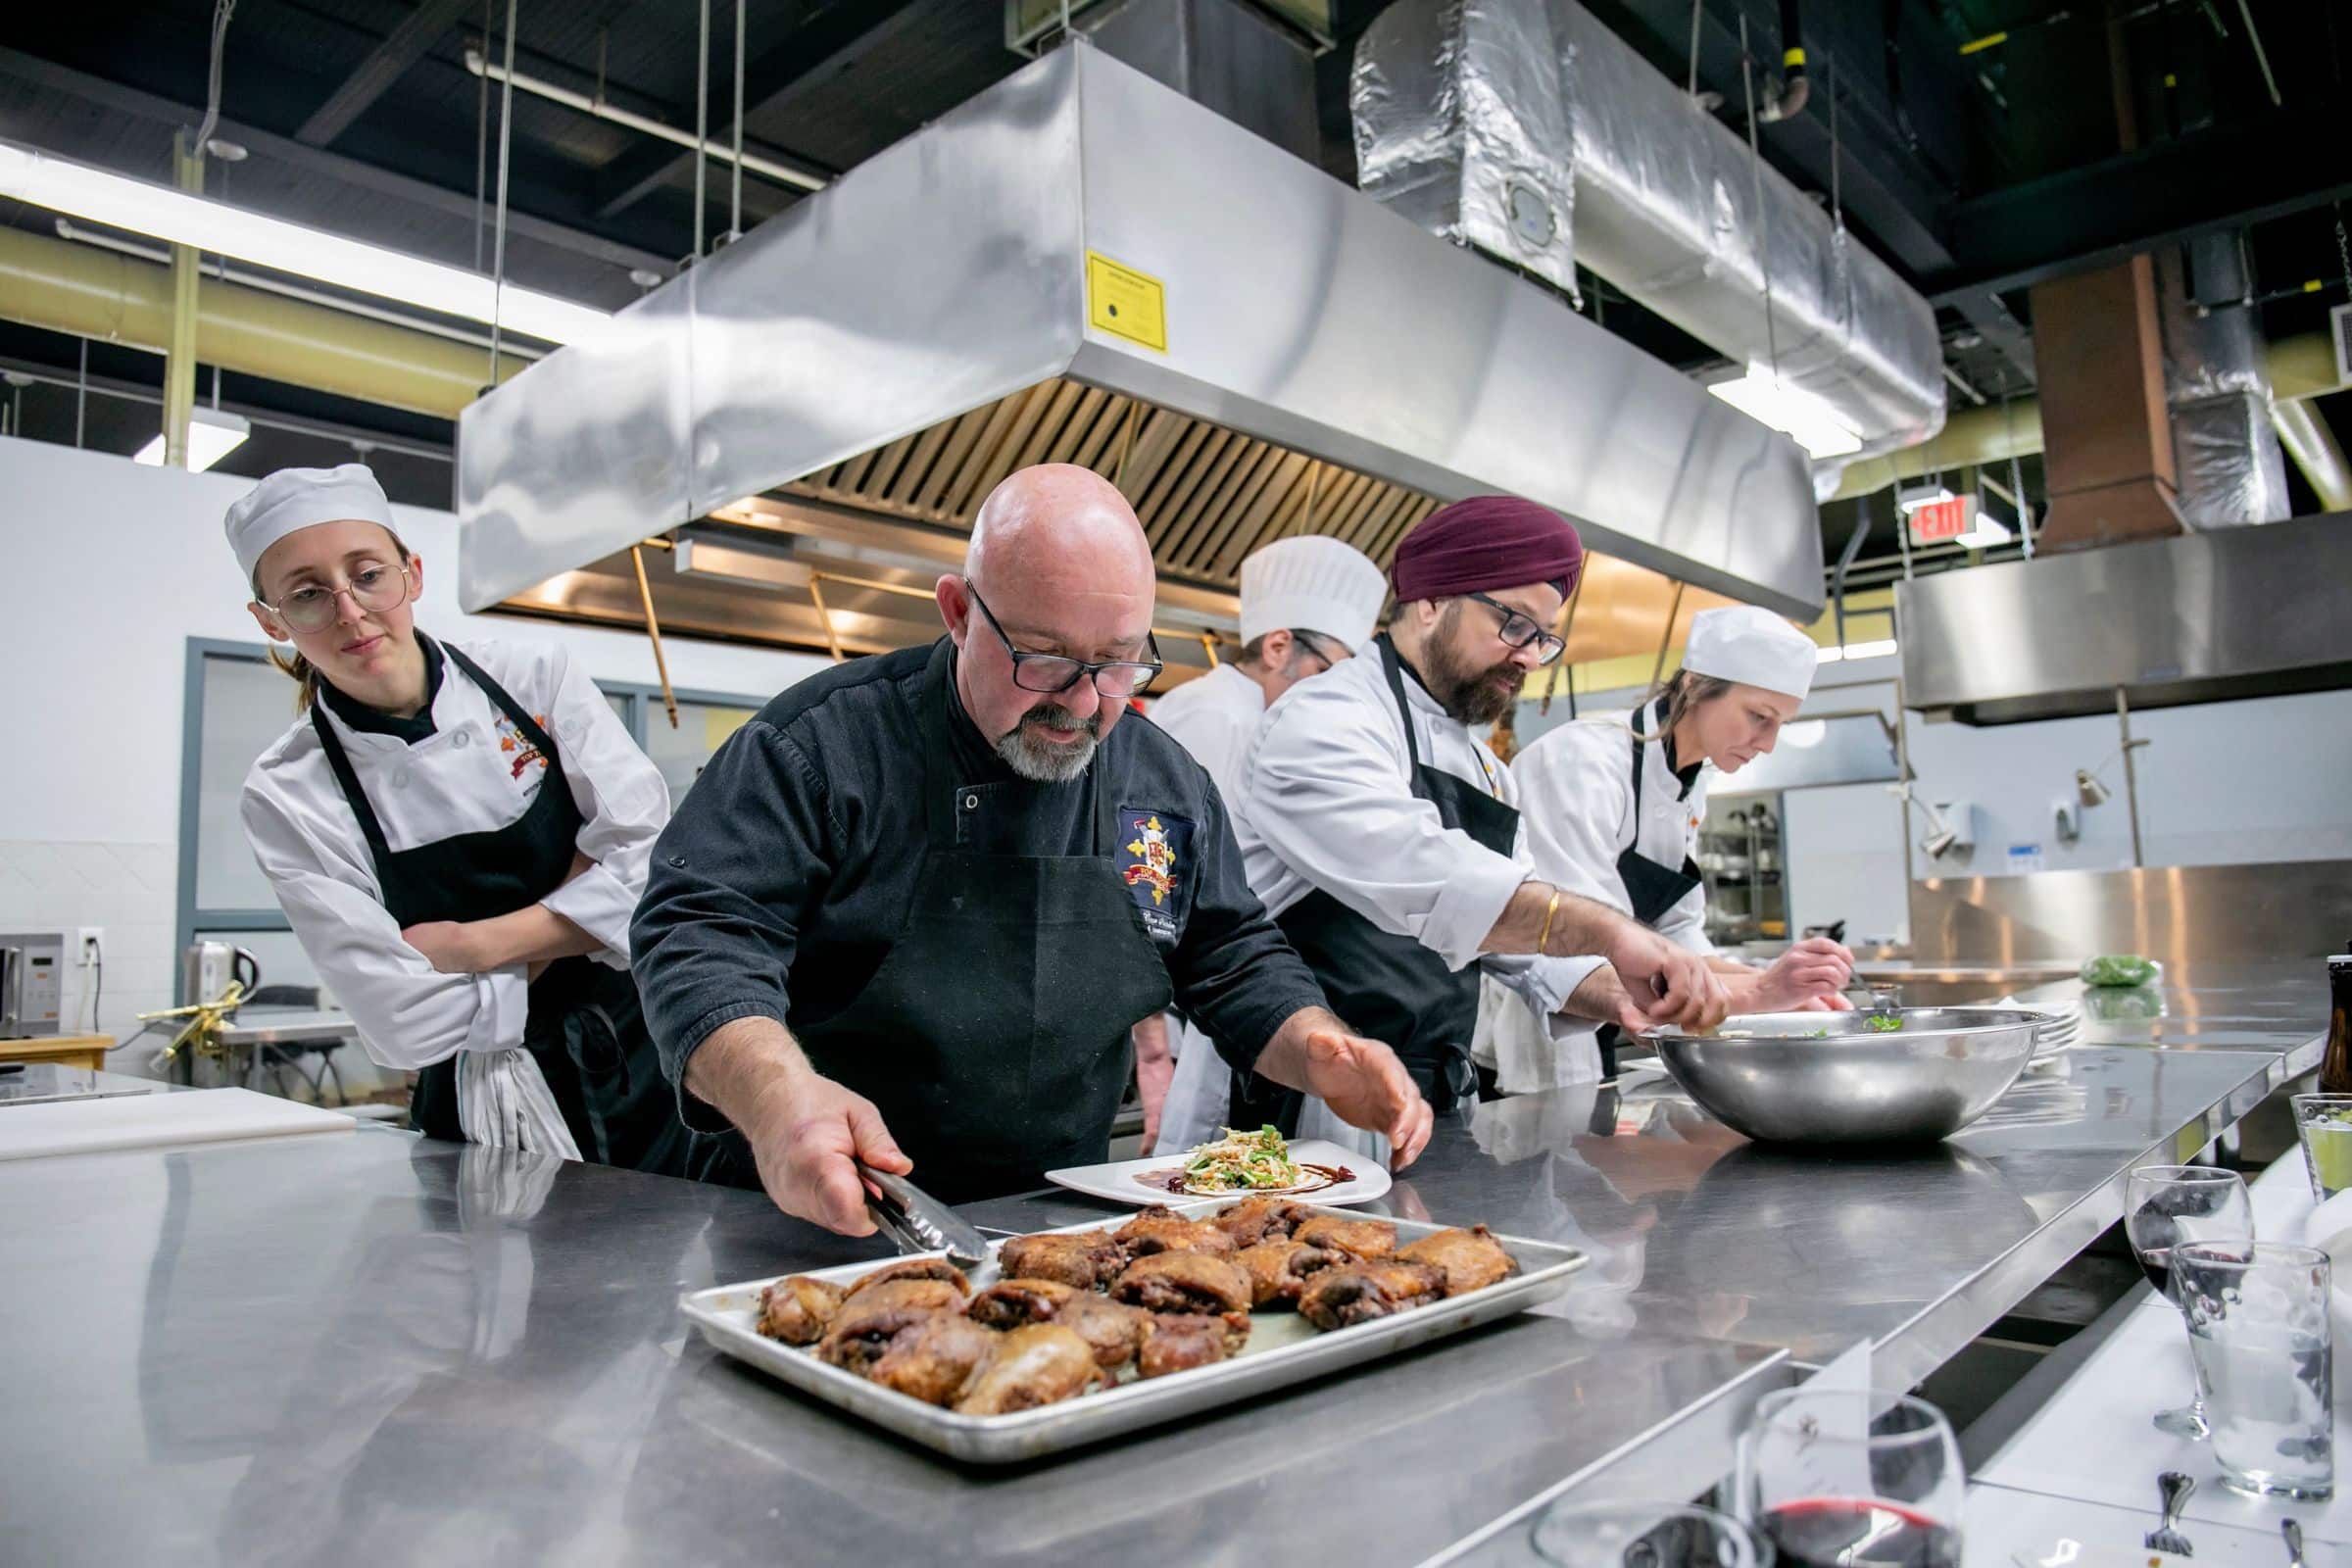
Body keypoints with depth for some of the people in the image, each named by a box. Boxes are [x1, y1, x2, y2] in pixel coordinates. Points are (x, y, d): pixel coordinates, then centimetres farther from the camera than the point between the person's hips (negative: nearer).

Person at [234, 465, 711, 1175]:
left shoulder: (536, 680, -5)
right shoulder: (287, 795, -8)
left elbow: (649, 859, -13)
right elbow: (406, 1023, -13)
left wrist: (477, 944, -15)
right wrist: (556, 944, -9)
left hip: (656, 1065, 2)